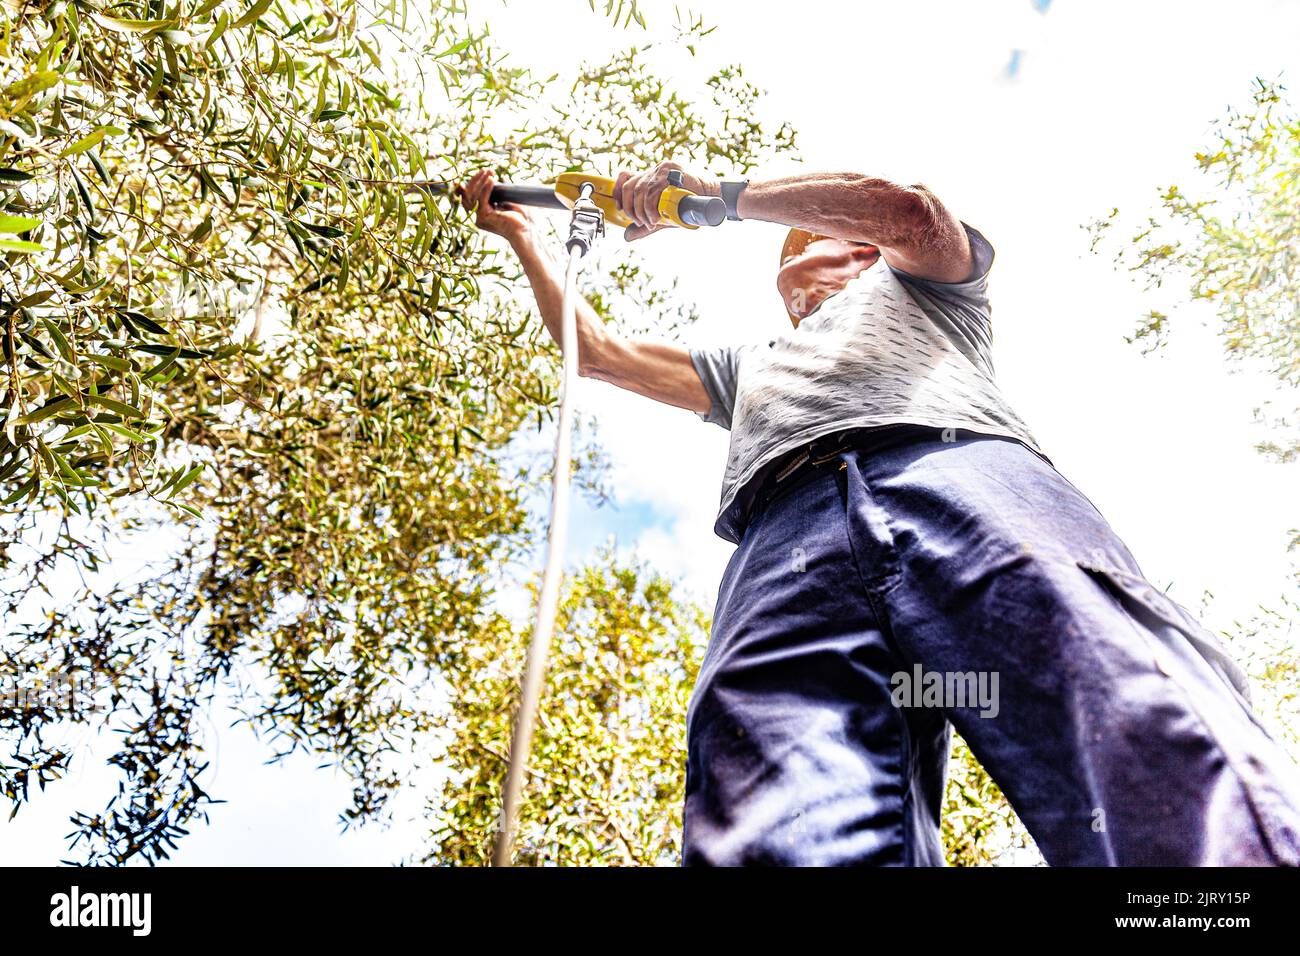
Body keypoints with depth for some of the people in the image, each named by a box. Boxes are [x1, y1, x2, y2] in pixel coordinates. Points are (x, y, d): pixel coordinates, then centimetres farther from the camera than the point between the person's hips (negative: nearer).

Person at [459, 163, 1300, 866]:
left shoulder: (922, 282, 39)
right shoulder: (749, 367, 49)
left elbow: (907, 208, 15)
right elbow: (600, 352, 51)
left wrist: (714, 193, 24)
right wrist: (521, 232, 59)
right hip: (786, 543, 2)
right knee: (785, 843, -29)